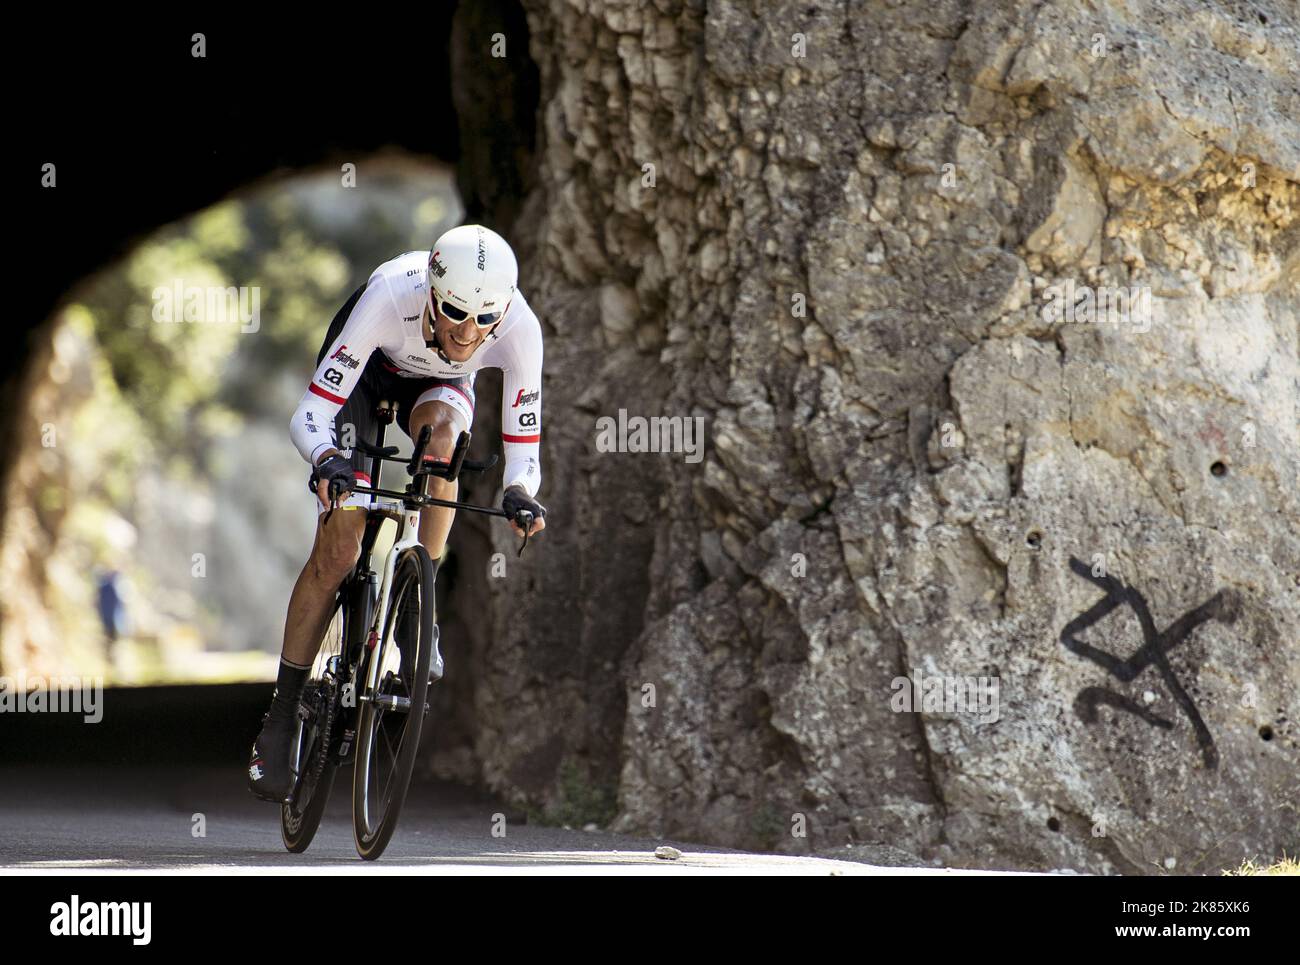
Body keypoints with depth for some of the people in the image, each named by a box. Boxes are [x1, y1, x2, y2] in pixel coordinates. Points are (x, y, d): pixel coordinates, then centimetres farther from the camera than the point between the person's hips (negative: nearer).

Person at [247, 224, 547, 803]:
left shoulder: (519, 330, -35)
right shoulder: (390, 299, -41)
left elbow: (523, 447, -26)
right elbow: (309, 415, -38)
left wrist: (520, 493, -48)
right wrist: (327, 461, -59)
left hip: (437, 383, 2)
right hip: (368, 366, -2)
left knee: (438, 425, -37)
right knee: (338, 551, -13)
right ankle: (280, 721, -1)